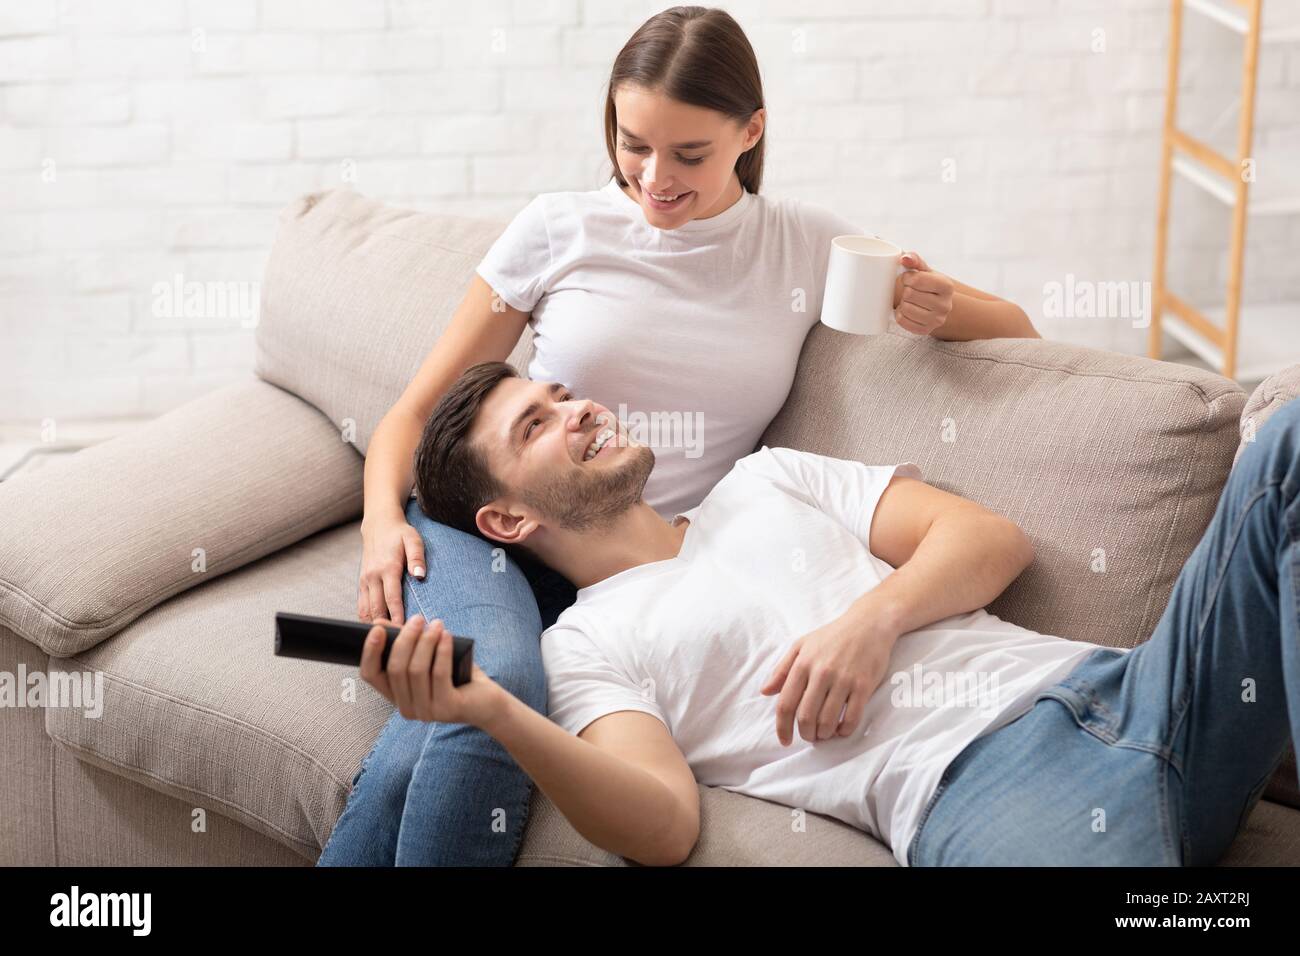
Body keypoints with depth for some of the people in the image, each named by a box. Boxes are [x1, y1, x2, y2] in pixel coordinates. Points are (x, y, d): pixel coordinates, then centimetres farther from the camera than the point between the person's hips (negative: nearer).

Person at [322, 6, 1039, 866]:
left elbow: (1018, 332, 14)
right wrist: (384, 519, -10)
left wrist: (940, 307, -10)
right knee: (494, 685, -37)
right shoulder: (558, 229, 5)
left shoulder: (804, 245, 8)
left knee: (446, 739, -32)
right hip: (489, 532, 0)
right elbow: (416, 410, 10)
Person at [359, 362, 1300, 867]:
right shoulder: (586, 645, 15)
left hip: (1115, 688, 7)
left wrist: (875, 618, -2)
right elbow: (664, 822, -5)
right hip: (981, 785, -7)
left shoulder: (765, 479, 29)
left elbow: (994, 537, 20)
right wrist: (490, 710, -20)